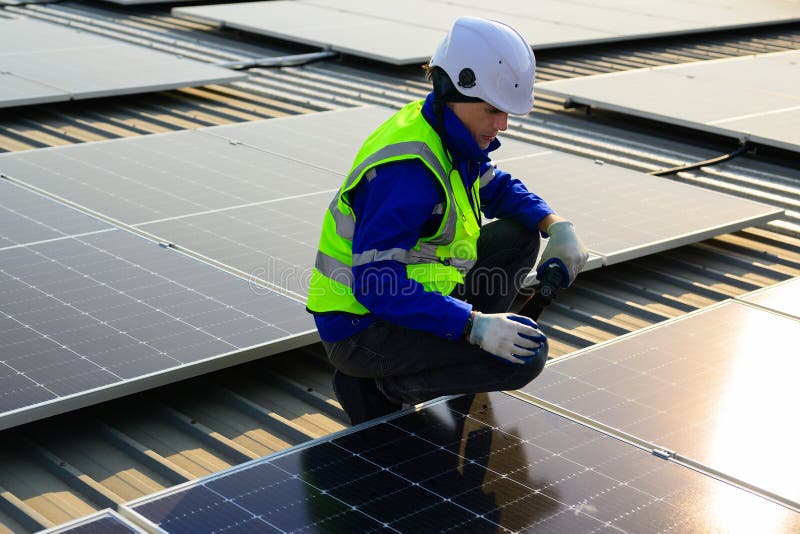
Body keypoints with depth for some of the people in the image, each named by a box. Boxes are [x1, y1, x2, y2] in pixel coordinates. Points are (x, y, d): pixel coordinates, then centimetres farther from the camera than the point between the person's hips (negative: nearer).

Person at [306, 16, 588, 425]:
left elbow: (497, 187, 21)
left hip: (401, 293, 10)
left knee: (519, 237, 13)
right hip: (358, 330, -10)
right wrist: (473, 326, -33)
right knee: (526, 354, -21)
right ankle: (384, 387, -4)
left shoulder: (451, 138, 2)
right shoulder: (407, 171, -28)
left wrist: (557, 226, 2)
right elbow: (377, 285, -31)